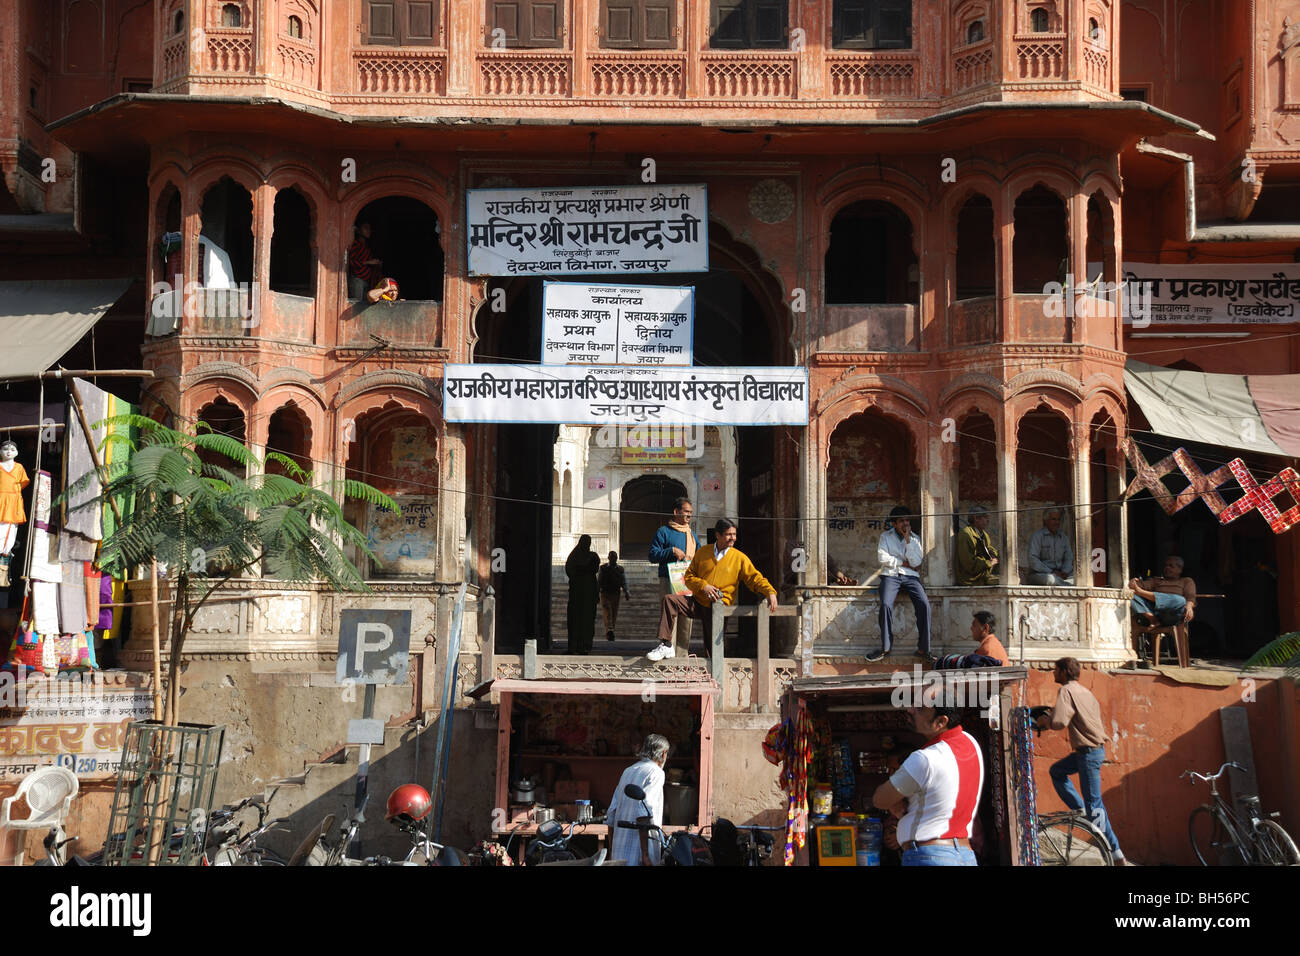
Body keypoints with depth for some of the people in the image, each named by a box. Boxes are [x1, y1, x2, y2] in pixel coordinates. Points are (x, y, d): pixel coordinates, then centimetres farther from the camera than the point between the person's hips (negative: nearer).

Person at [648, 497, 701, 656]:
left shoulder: (692, 534, 20)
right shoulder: (664, 531, 1)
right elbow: (653, 555, -5)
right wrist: (672, 551, -15)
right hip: (669, 581, -6)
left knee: (686, 619, 6)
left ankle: (683, 652, 11)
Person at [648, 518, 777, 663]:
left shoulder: (740, 558, 1)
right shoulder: (702, 553, 7)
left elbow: (755, 578, -4)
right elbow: (689, 576, 9)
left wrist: (770, 592, -22)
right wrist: (703, 586, -11)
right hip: (698, 602, 2)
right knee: (669, 600, -22)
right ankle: (666, 645, -23)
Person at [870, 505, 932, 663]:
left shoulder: (915, 538, 14)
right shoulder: (886, 537, 12)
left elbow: (916, 562, 0)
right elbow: (882, 557, -4)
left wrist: (908, 540, -5)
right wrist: (904, 563, -4)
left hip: (910, 576, 1)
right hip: (890, 575, -1)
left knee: (924, 603, -25)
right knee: (886, 604, -29)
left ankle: (923, 648, -20)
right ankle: (885, 648, -22)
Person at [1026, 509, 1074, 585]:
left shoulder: (1064, 537, 16)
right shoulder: (1037, 536, -3)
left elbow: (1069, 559, 14)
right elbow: (1033, 560, -13)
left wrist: (1065, 572, -8)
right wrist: (1051, 572, -19)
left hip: (1059, 574, 5)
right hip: (1039, 574, -5)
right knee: (1051, 579, -39)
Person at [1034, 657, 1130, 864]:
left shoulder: (1067, 691, -12)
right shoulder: (1083, 691, 15)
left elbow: (1059, 722, -24)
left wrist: (1045, 721, -2)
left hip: (1089, 752, -10)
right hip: (1095, 748, 10)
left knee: (1094, 803, -5)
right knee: (1056, 771, 24)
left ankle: (1116, 855, -2)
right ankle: (1082, 812, 19)